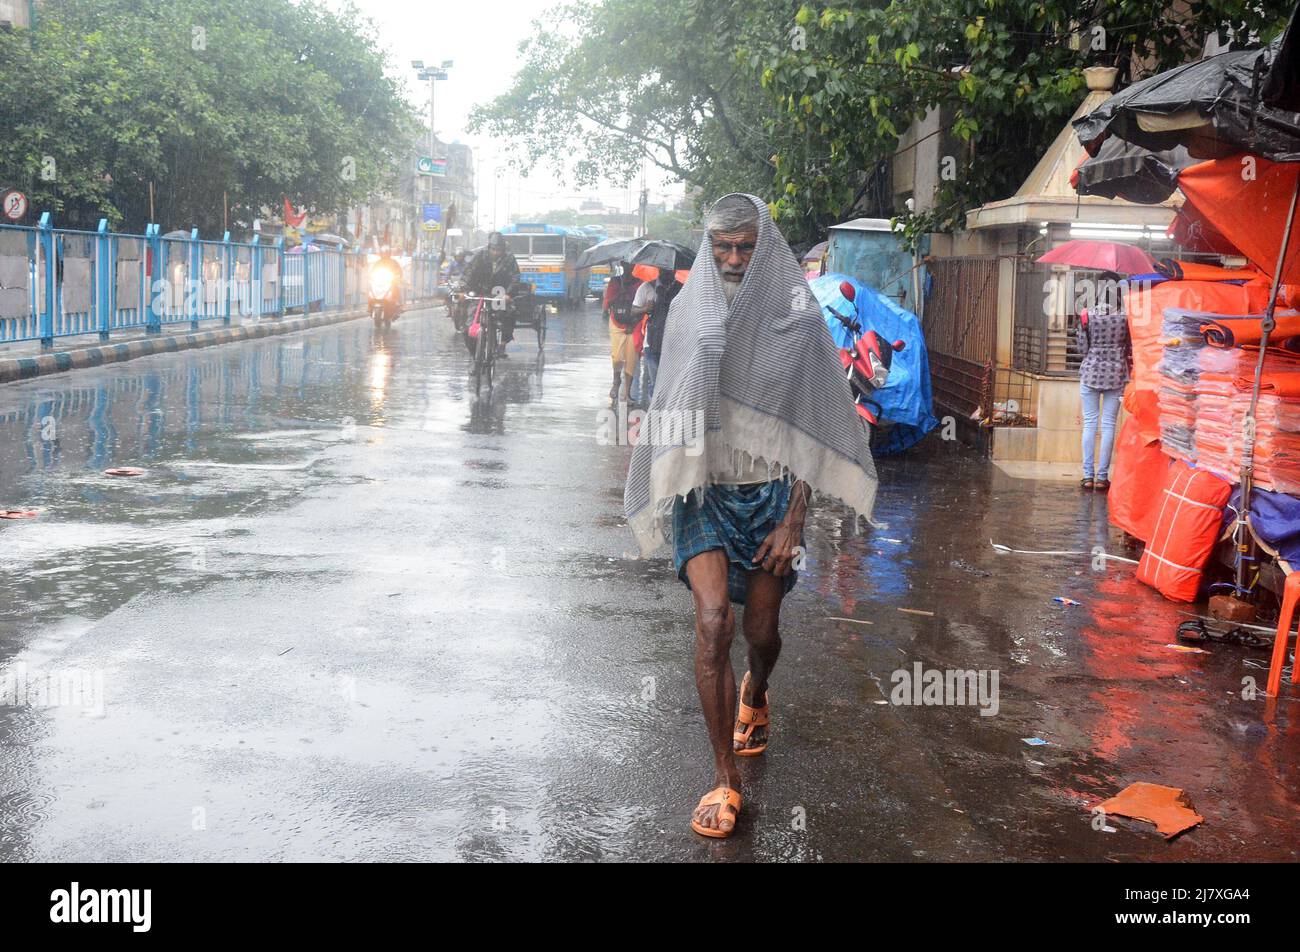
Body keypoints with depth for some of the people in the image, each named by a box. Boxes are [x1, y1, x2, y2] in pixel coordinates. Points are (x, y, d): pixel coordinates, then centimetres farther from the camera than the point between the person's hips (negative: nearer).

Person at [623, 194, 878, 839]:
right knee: (713, 621, -17)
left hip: (770, 490, 0)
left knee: (761, 630, 11)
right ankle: (725, 780, -7)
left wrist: (793, 519, -9)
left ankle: (755, 696, 49)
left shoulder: (797, 318, -6)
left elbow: (808, 430, -5)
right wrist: (671, 489, 15)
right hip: (704, 489, 0)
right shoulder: (689, 312, 0)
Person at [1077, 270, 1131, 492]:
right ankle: (1102, 476, 5)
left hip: (1091, 371, 0)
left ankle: (1088, 476, 4)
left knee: (1089, 423, 6)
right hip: (1116, 373, 0)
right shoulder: (1126, 316, -6)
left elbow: (1082, 348, -2)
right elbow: (1130, 348, 1)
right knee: (1109, 424, 4)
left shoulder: (1087, 315, -7)